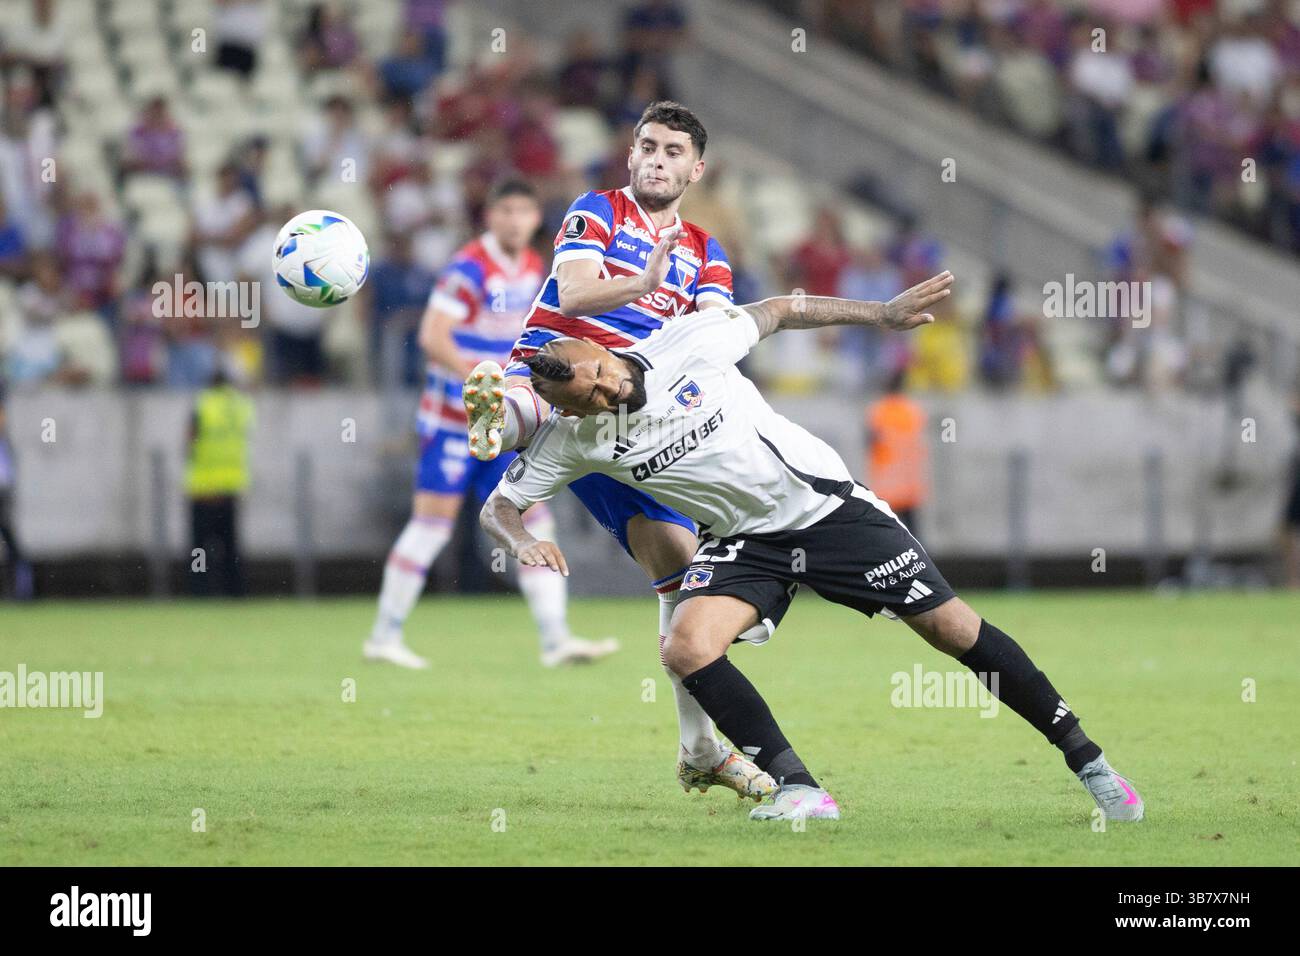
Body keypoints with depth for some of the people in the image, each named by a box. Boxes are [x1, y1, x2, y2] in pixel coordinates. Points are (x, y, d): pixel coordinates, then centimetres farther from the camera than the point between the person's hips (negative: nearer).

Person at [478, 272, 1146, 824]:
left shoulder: (687, 342, -17)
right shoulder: (571, 438, -12)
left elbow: (778, 312, -1)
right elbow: (498, 507, -4)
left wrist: (880, 314, -3)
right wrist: (522, 543, -27)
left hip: (828, 505, -2)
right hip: (741, 543, 2)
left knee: (955, 629, -4)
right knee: (686, 647, -26)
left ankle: (1085, 758, 9)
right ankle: (798, 790, -19)